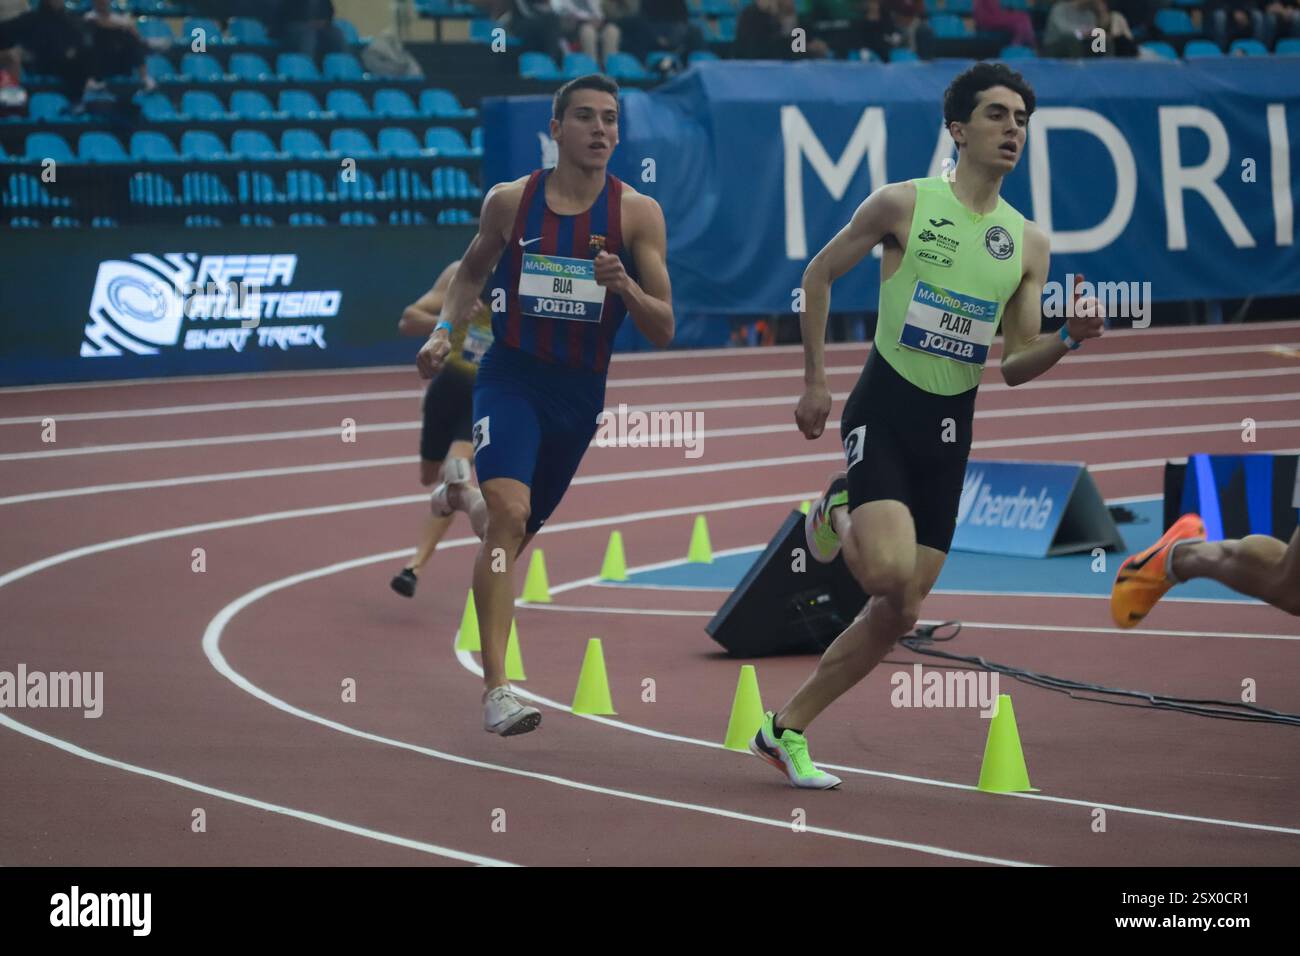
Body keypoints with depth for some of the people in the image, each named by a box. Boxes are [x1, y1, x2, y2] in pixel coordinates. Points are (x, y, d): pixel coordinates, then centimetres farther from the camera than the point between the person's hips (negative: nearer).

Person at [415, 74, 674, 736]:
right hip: (510, 377, -2)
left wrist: (624, 286, -24)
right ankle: (496, 692, -28)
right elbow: (472, 269, 17)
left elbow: (663, 331, -5)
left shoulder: (638, 214, -5)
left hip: (580, 391, 3)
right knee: (509, 512, -25)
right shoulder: (509, 201, -3)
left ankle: (465, 500, 59)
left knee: (516, 529, 19)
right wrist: (444, 331, 1)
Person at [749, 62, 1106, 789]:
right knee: (891, 572, -26)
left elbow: (1014, 366, 9)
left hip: (950, 428, 5)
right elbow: (819, 275, 5)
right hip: (885, 408, -5)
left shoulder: (1028, 243, 7)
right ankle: (839, 514, 8)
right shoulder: (904, 204, -5)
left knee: (900, 614, 3)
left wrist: (1068, 339, -11)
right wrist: (816, 381, 2)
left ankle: (787, 730, 16)